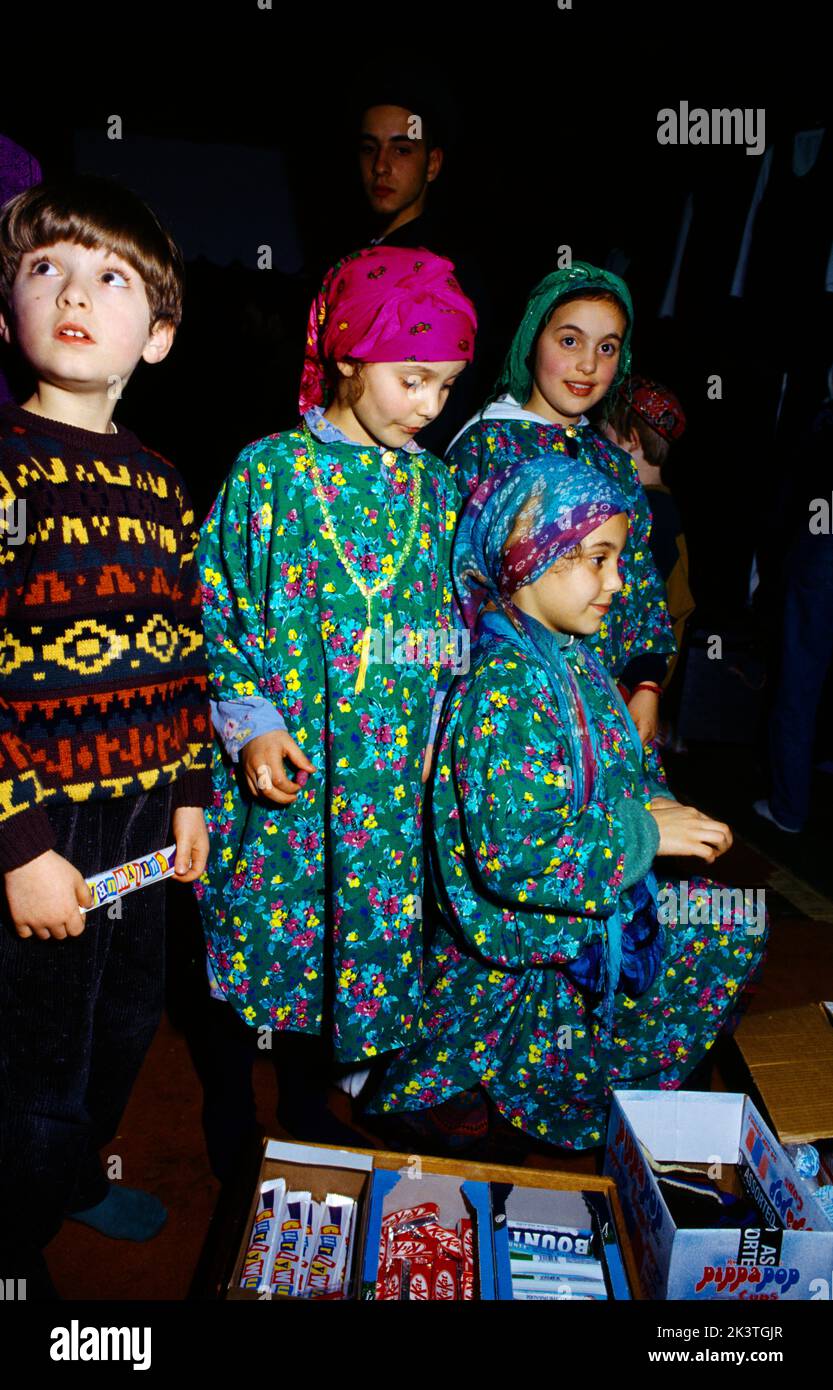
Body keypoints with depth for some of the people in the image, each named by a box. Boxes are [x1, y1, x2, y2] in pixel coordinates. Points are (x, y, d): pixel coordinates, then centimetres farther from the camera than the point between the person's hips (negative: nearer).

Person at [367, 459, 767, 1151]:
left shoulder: (574, 658, 4)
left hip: (595, 908, 9)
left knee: (737, 923, 12)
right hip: (524, 958, -9)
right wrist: (644, 833, -23)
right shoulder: (505, 685, -26)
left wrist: (659, 807, -5)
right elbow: (512, 849, -33)